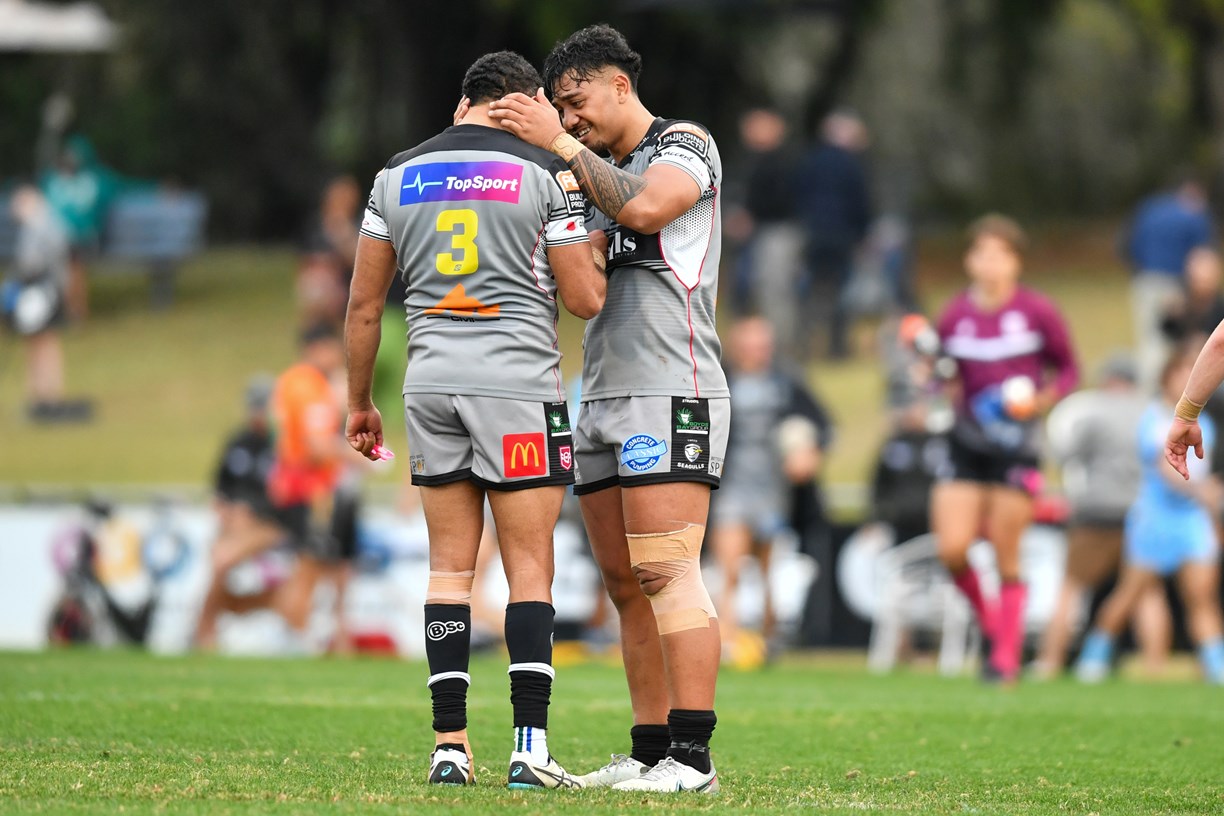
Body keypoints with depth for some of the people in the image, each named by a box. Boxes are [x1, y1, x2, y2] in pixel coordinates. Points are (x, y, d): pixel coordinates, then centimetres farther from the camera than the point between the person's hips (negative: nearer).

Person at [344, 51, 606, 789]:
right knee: (530, 570, -1)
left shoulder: (399, 176, 10)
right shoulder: (546, 174, -2)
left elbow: (365, 302, 11)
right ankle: (530, 748, -8)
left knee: (450, 565, 8)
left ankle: (450, 745, 3)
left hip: (431, 383, 4)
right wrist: (588, 230, 16)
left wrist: (360, 401, 20)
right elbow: (586, 299, -2)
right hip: (518, 383, -4)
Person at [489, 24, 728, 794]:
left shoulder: (685, 144, 0)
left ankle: (692, 757, -18)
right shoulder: (603, 174, 23)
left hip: (671, 392, -8)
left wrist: (560, 143, -15)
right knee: (626, 584, 4)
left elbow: (644, 208, -20)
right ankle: (650, 751, 5)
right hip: (605, 398, 8)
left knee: (666, 571, -15)